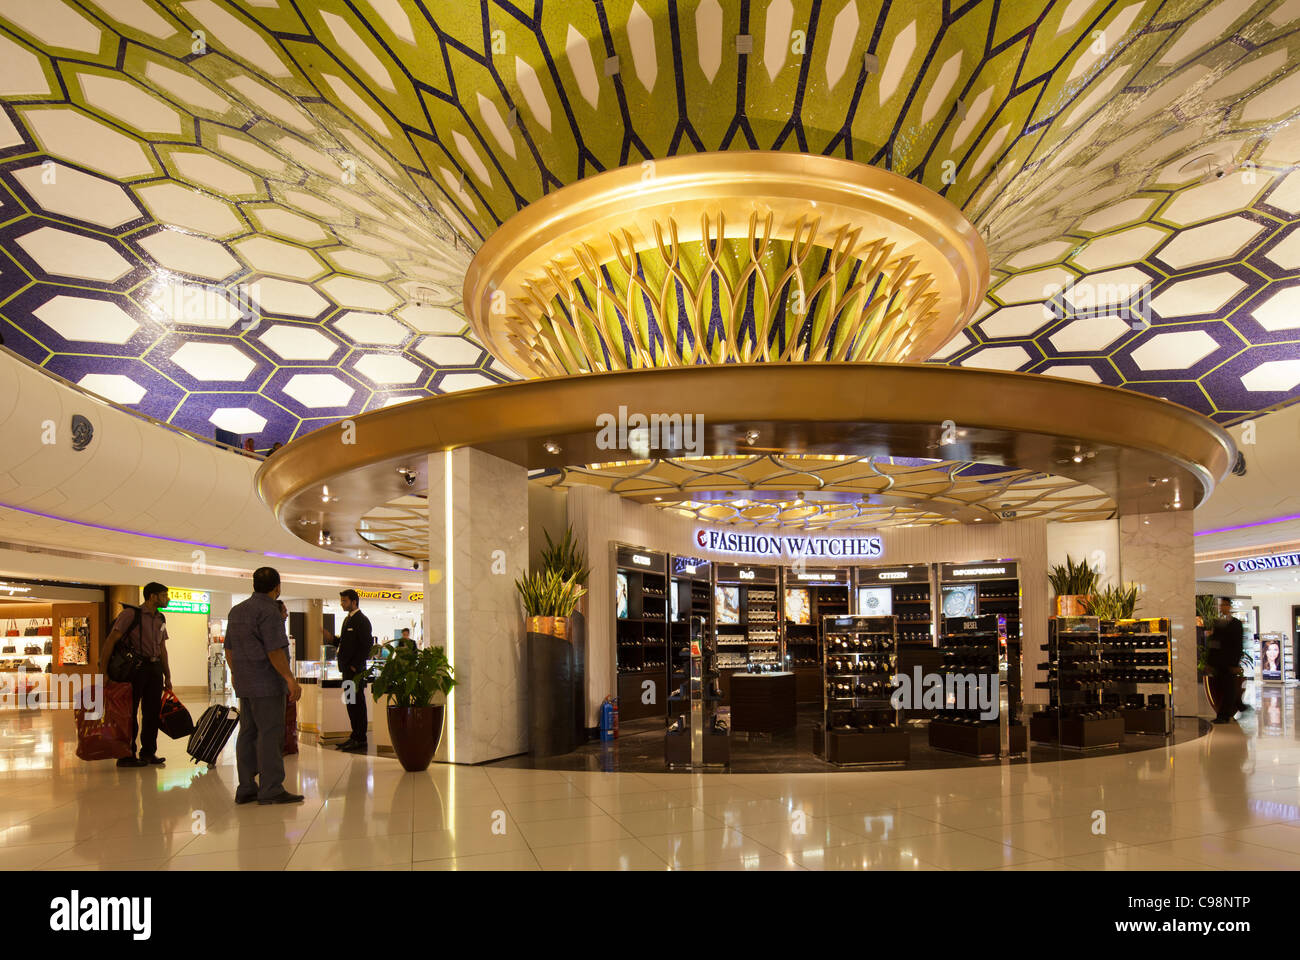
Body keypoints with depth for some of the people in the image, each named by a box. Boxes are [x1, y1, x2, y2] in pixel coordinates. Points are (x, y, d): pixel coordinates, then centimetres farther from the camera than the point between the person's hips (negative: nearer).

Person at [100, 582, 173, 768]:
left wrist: (167, 676, 18)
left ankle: (149, 752, 17)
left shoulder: (160, 619, 15)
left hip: (154, 668, 7)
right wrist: (103, 671, -18)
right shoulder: (131, 614, -8)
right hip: (134, 667, -7)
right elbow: (111, 640, -12)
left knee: (153, 711, 8)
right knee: (130, 712, -2)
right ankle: (126, 756, 5)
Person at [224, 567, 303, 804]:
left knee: (248, 733, 10)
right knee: (269, 734, -6)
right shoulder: (269, 611, -13)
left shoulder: (237, 610, 16)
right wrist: (290, 679, -17)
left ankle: (246, 788, 14)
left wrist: (235, 673, 30)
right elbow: (275, 651, -19)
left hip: (244, 684, 9)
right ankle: (271, 789, -5)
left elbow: (229, 648, 21)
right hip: (267, 684, -9)